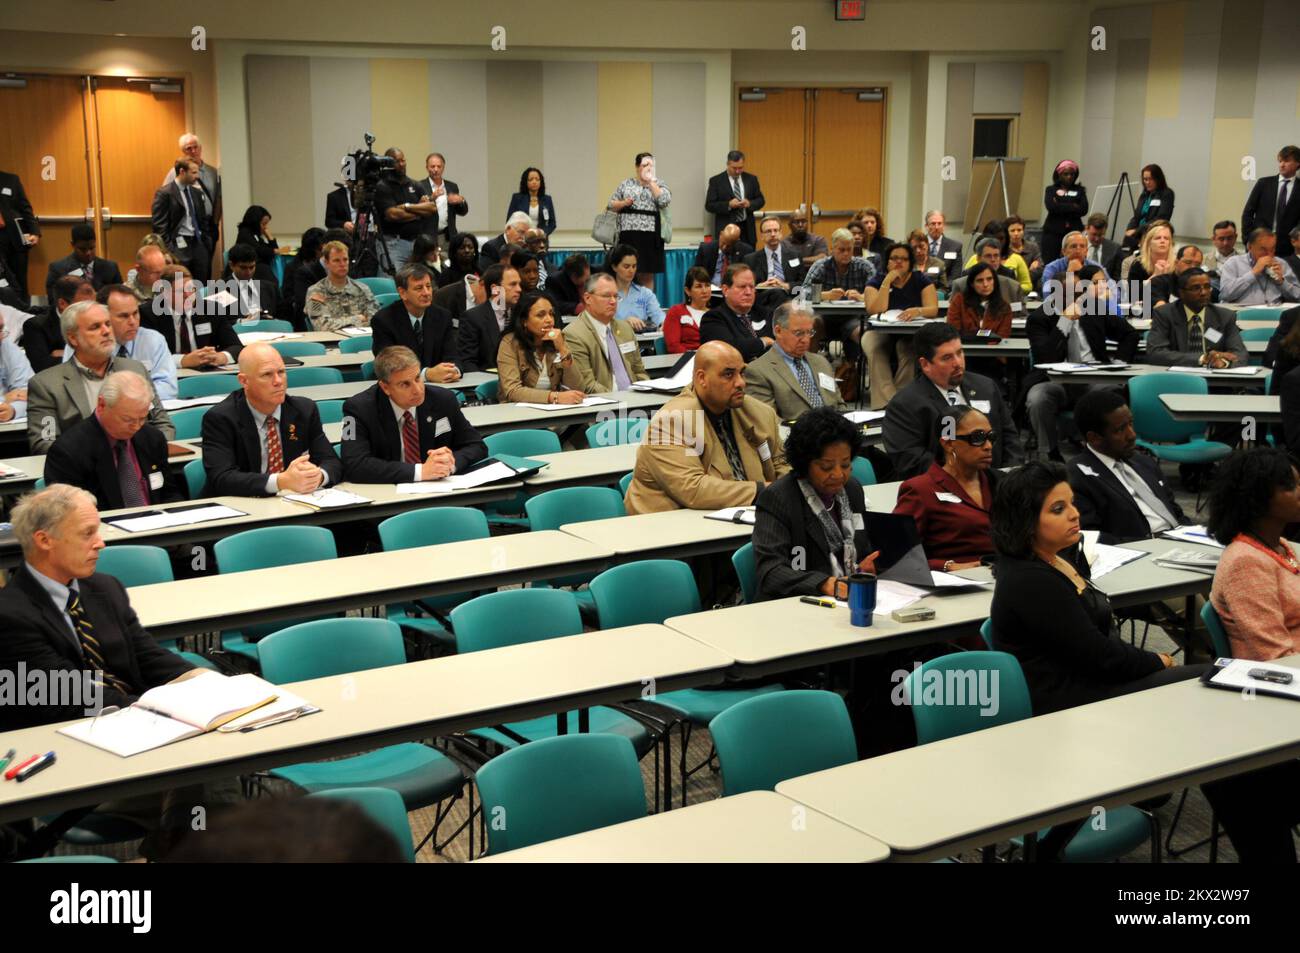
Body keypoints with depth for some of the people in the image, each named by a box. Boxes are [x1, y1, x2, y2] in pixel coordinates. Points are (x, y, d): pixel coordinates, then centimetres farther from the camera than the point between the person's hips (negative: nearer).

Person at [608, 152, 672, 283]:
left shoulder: (659, 185, 9)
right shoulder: (626, 184, 11)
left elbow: (665, 201, -11)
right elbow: (611, 205, 11)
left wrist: (651, 182, -5)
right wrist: (624, 203, -8)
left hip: (649, 235, 0)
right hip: (628, 234, 0)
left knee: (645, 277, 3)